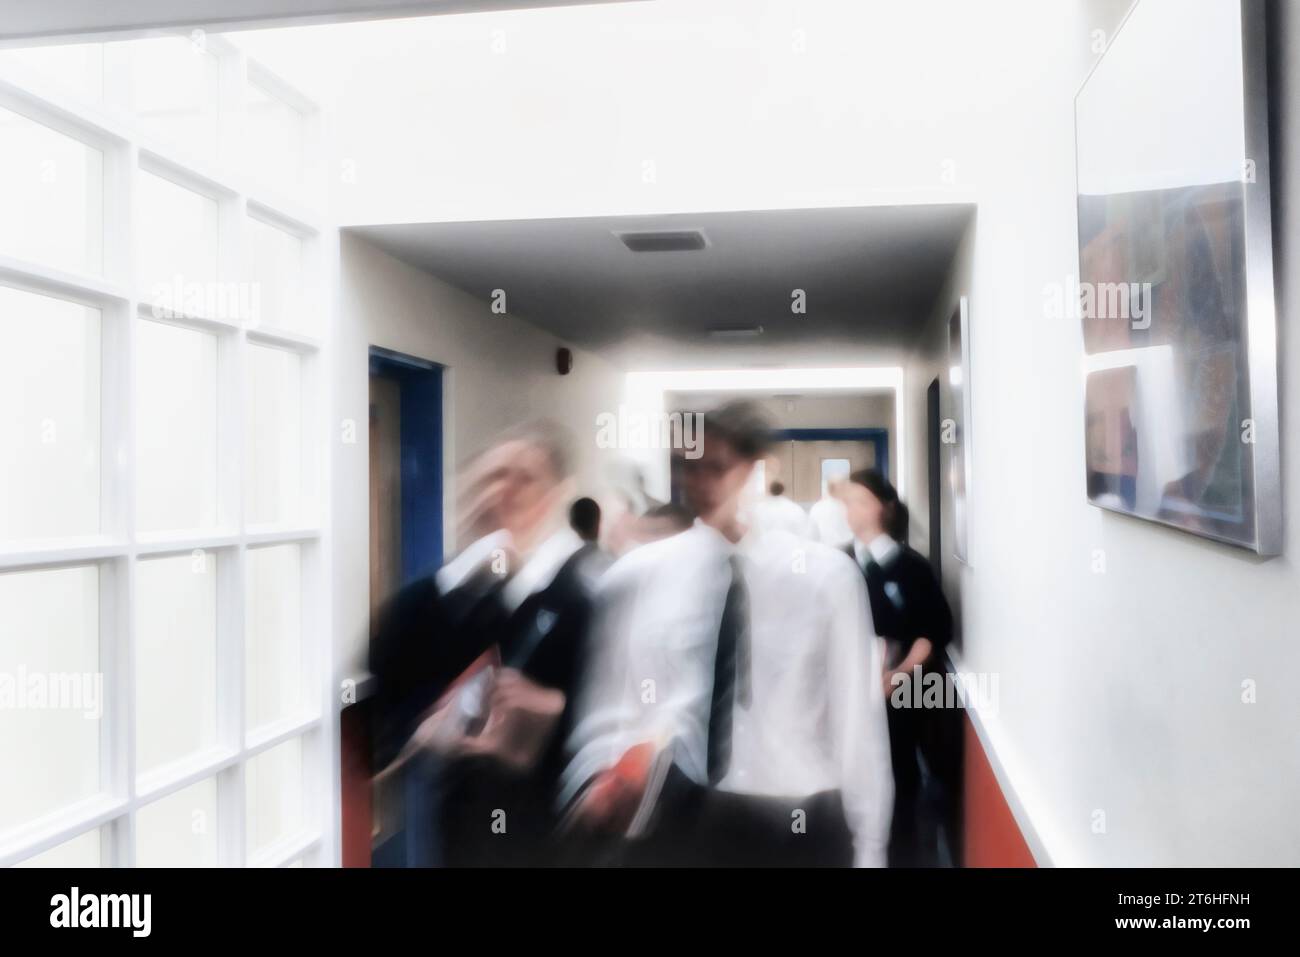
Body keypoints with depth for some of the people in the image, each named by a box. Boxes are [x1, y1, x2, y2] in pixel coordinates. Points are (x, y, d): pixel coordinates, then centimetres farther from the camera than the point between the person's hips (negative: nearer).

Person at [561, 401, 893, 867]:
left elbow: (856, 718, -1)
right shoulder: (635, 575, -3)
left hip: (796, 826, 0)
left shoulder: (826, 574, -6)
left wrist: (867, 849, 3)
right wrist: (605, 781, -17)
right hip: (665, 824, 1)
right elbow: (606, 715, 2)